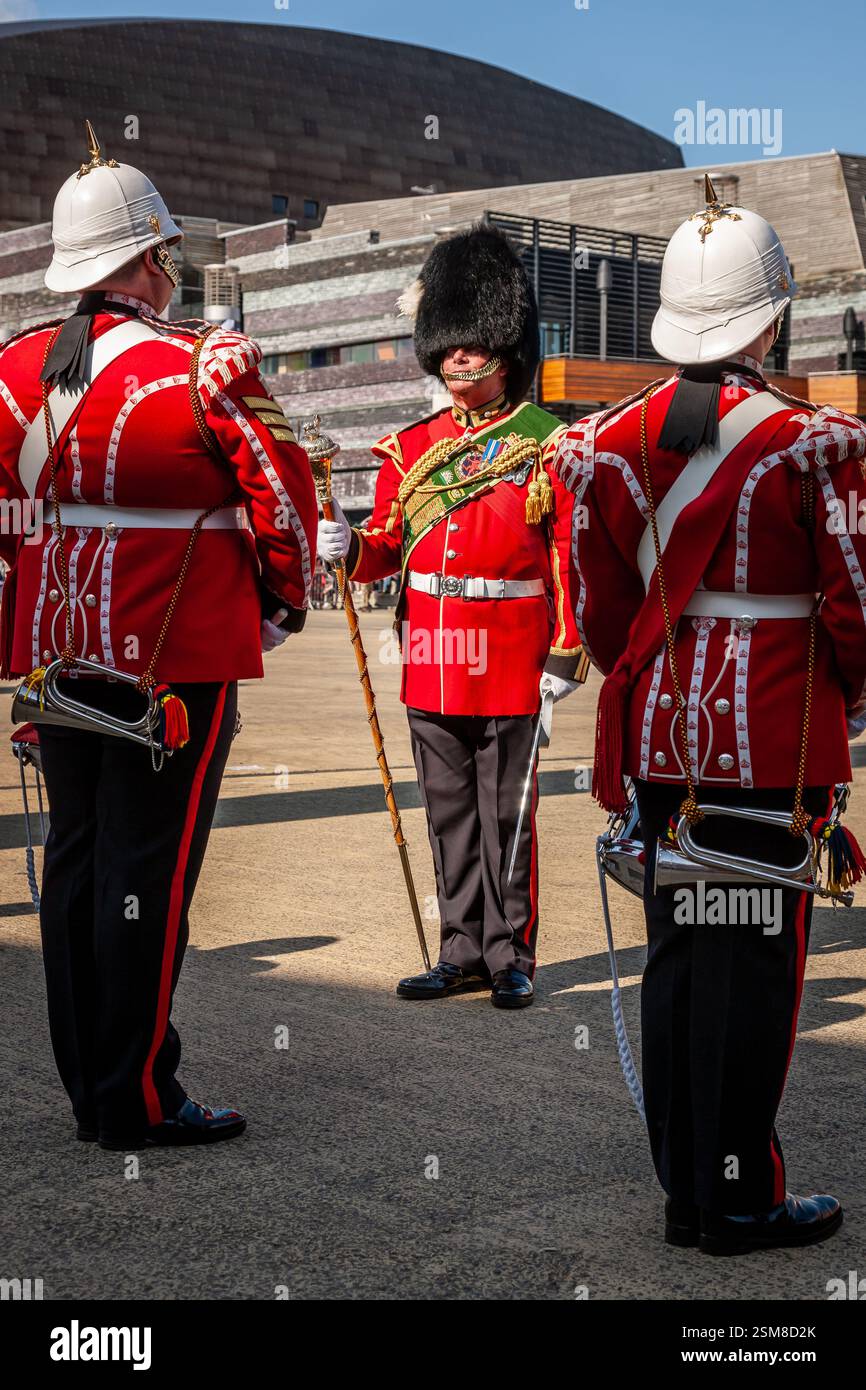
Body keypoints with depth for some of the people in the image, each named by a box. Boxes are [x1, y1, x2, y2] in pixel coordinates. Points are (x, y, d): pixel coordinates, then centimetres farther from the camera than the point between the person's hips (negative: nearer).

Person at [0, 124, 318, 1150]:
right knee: (148, 869, -1)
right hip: (179, 655, -6)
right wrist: (283, 604, 9)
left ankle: (87, 1088, 23)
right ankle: (137, 1102, 7)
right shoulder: (206, 368, -11)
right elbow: (283, 492, -7)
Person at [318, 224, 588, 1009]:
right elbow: (390, 549, 9)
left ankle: (513, 958, 14)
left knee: (506, 816, 3)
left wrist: (566, 652, -8)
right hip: (432, 664, 4)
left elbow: (570, 554, -3)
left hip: (509, 663, -4)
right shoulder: (410, 448, 10)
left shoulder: (546, 443, -2)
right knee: (450, 814, 11)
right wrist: (351, 548, -13)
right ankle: (465, 953, 21)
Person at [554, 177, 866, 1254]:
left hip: (659, 738, 5)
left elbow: (597, 615, 7)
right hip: (776, 747, -5)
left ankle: (685, 1189, 23)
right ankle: (741, 1198, 12)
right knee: (756, 961, 3)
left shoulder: (608, 445, 2)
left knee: (675, 953, 12)